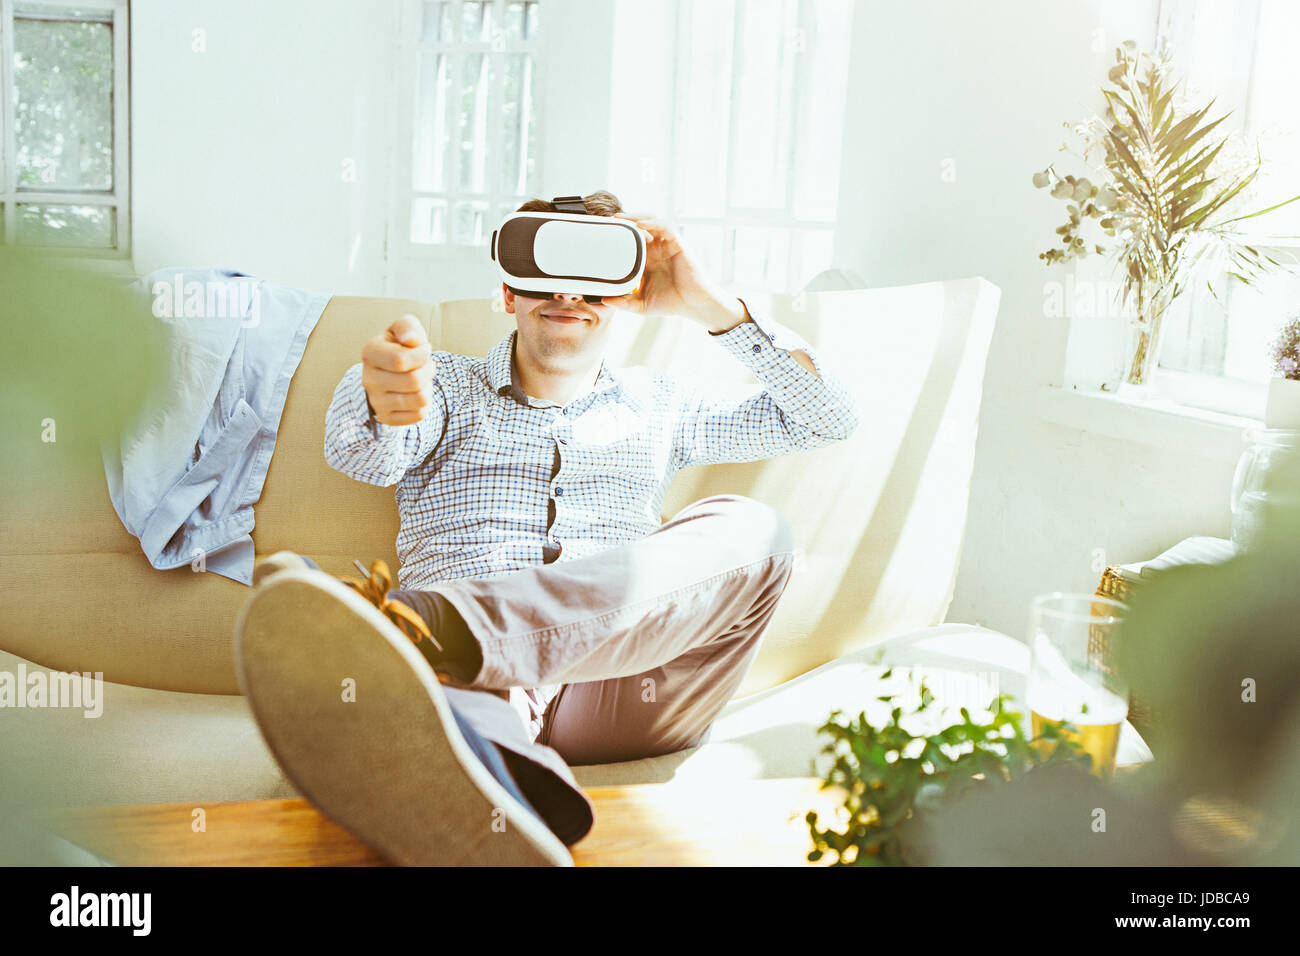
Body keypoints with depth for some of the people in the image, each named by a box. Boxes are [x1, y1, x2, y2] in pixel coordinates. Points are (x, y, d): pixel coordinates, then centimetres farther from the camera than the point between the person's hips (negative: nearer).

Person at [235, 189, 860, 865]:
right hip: (492, 686, -1)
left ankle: (423, 622, -46)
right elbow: (360, 452, -2)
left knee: (750, 531, -27)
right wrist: (381, 398, -29)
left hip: (622, 685, 2)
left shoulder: (653, 405, 28)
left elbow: (830, 418, 21)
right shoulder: (448, 388, 22)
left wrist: (708, 304, 10)